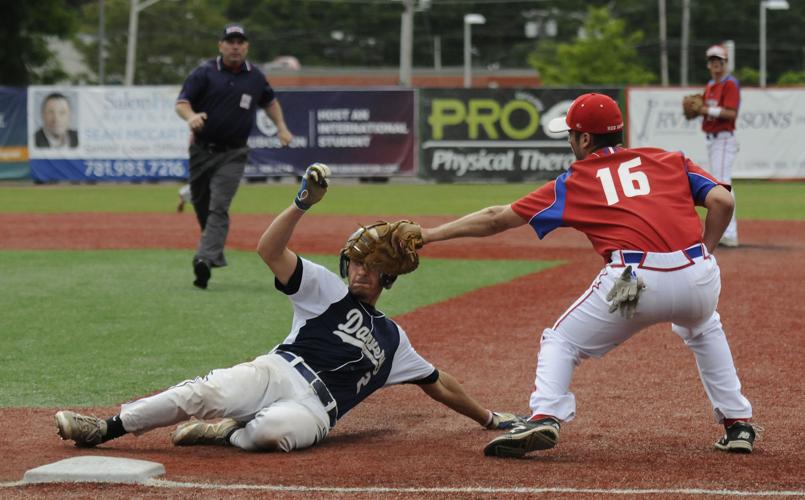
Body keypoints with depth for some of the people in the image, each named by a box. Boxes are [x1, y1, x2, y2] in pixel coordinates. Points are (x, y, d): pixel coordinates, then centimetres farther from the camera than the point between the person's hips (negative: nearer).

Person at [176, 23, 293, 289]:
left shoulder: (255, 77, 5)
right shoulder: (204, 73, -4)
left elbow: (269, 100, 24)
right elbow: (181, 102, -12)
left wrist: (281, 127, 12)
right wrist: (191, 117, -34)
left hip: (233, 154, 0)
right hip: (202, 150, 1)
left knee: (218, 207, -14)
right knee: (201, 205, 10)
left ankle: (205, 259, -24)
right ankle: (215, 252, 31)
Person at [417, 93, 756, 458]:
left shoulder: (573, 182, 17)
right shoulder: (669, 161, 23)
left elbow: (497, 219, 20)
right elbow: (721, 200, 7)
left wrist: (431, 235, 27)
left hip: (636, 281, -3)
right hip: (700, 276, 4)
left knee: (561, 342, 17)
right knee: (703, 330, 38)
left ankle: (544, 418, -8)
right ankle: (737, 423, 30)